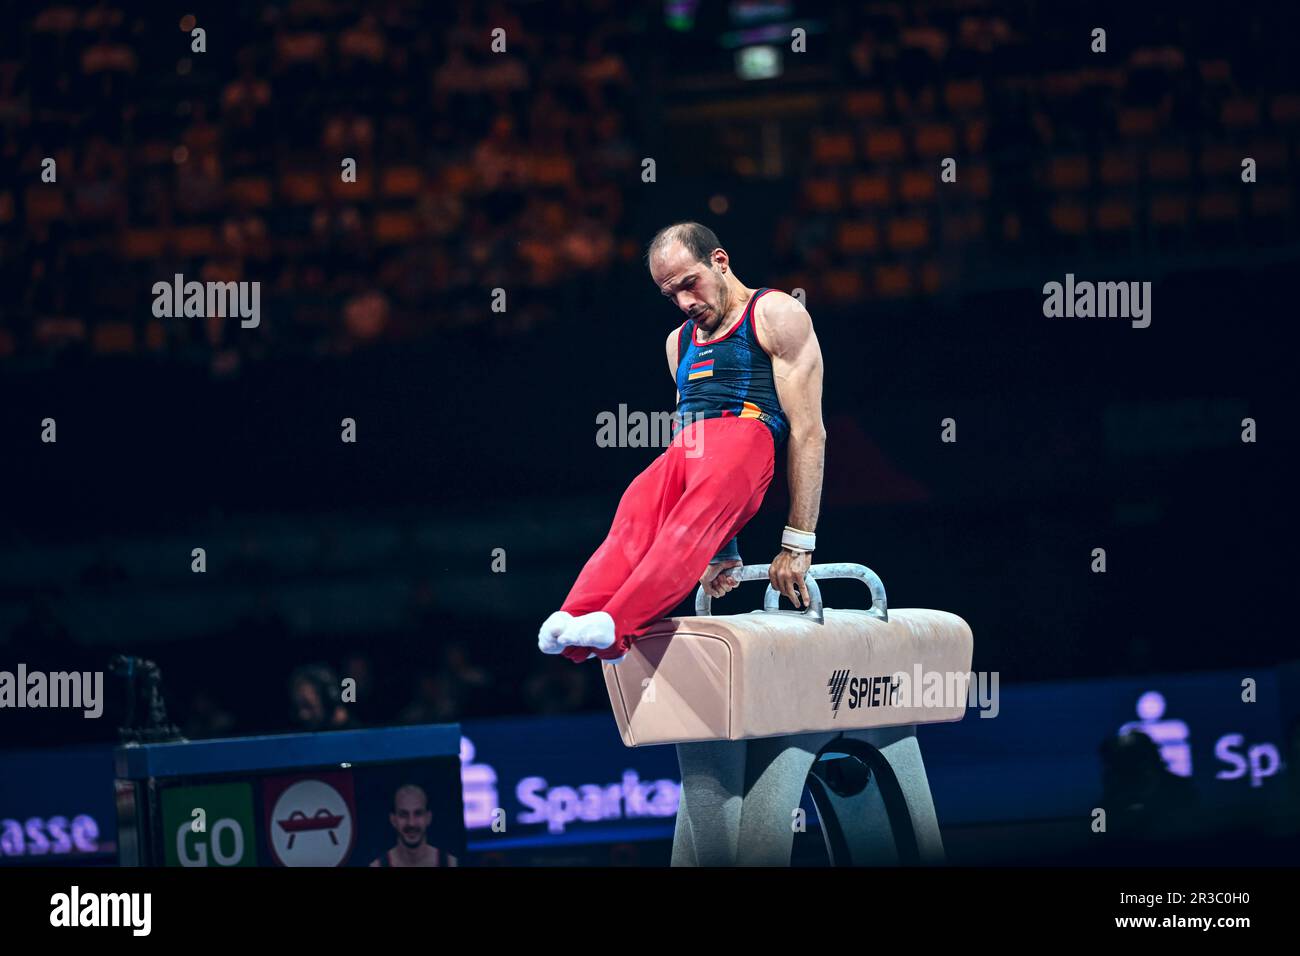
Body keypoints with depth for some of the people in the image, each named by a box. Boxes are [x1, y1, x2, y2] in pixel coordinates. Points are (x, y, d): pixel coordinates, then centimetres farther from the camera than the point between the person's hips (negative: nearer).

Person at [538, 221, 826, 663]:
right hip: (684, 451, 5)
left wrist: (797, 544, -5)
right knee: (637, 515, -29)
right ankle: (574, 621, -54)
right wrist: (720, 550, 22)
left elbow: (808, 432, 2)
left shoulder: (777, 316, 9)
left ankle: (614, 625, -59)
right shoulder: (681, 341, 30)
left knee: (692, 517, -37)